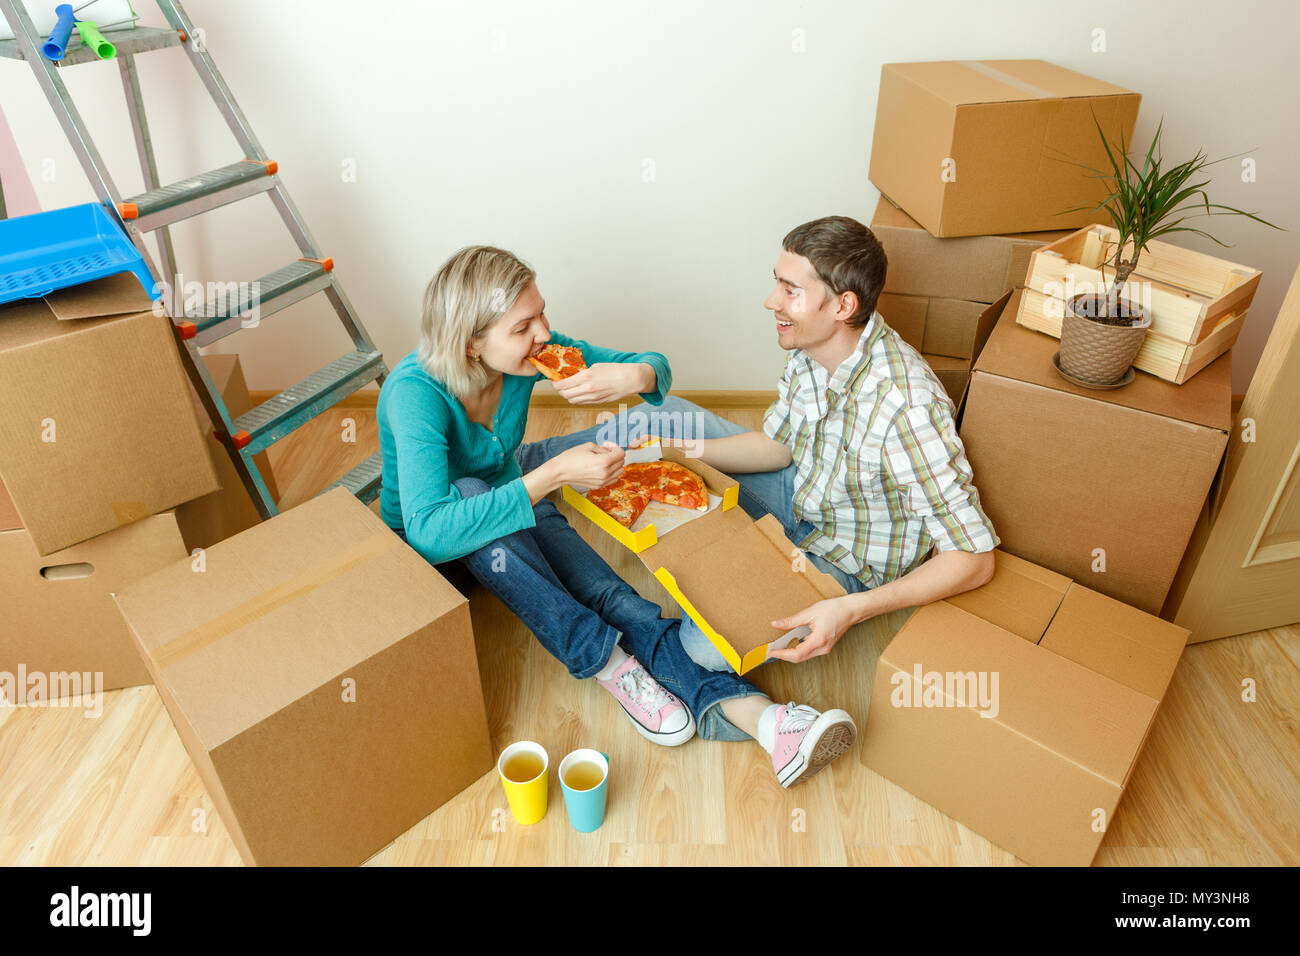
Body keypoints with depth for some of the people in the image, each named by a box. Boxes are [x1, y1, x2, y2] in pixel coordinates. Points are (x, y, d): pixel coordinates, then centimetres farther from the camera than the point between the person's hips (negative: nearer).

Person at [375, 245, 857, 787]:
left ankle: (742, 708, -40)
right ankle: (606, 661, -31)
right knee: (470, 490, -38)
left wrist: (636, 377, -33)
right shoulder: (416, 392, -31)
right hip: (422, 547, -3)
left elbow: (655, 366, -8)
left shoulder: (531, 352, -16)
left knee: (607, 593, -24)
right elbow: (430, 531, -43)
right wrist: (553, 475, -46)